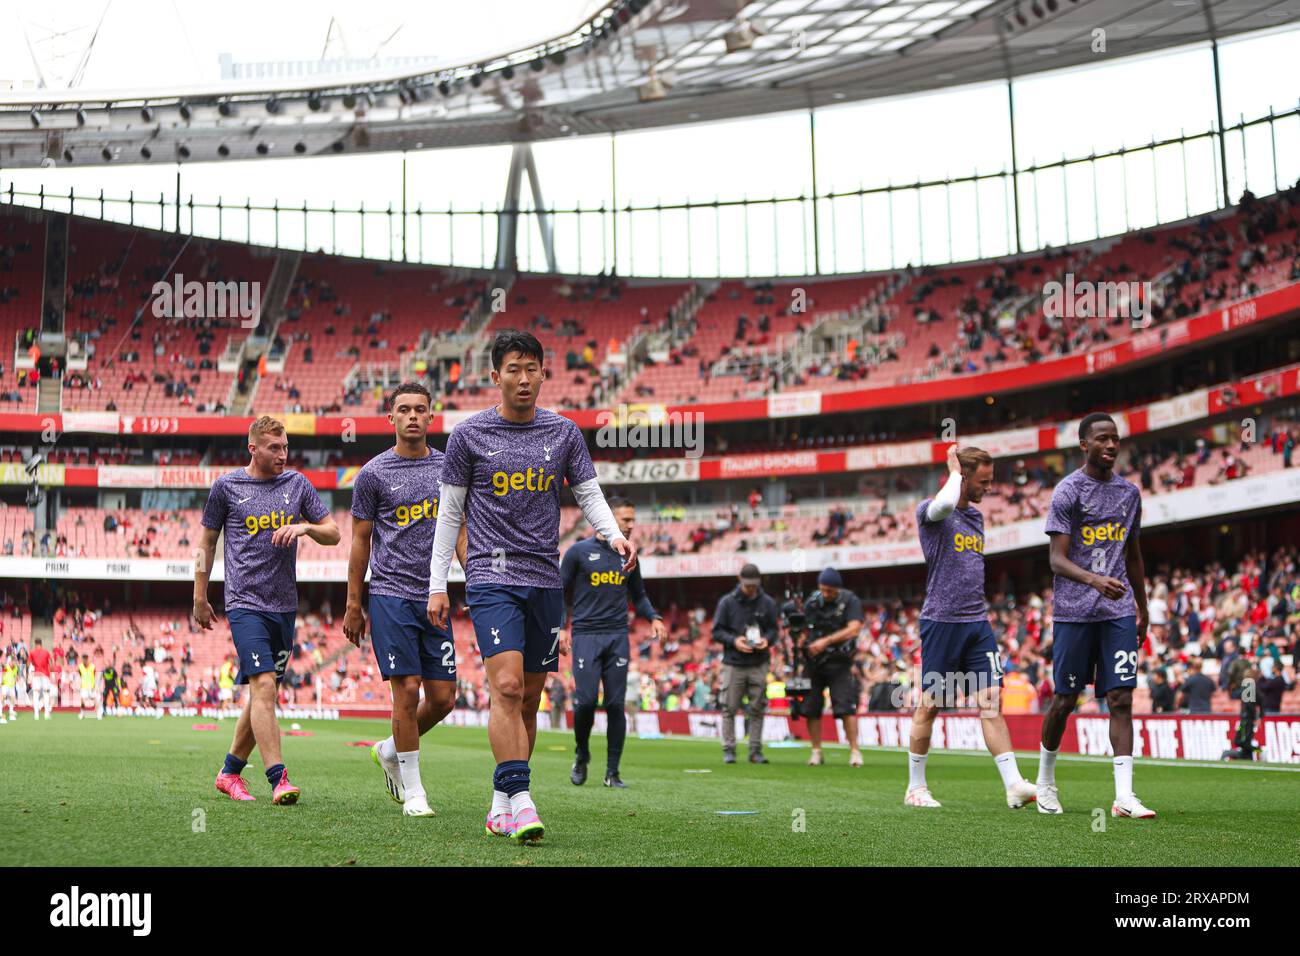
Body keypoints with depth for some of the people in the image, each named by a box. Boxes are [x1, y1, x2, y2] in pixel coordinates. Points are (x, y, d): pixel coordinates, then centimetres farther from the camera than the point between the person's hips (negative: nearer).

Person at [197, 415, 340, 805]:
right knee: (264, 685, -17)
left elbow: (333, 534, 12)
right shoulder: (226, 486, 2)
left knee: (262, 694, 9)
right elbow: (207, 542, 10)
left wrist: (305, 527, -9)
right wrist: (200, 598, 11)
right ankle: (278, 779, -19)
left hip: (285, 606, 4)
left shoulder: (297, 483, 10)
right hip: (245, 603, -4)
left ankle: (230, 771, 25)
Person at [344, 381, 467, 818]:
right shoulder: (373, 473, 1)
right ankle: (413, 792, 4)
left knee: (443, 697, 2)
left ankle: (390, 751, 29)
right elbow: (360, 542, 5)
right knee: (407, 690, -8)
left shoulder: (449, 469, 11)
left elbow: (461, 534, 15)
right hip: (390, 594, -4)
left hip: (434, 597, 4)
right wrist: (353, 607, 4)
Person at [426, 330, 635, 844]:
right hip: (492, 575, -3)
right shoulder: (469, 434, 2)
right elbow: (450, 512, 6)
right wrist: (437, 584, 3)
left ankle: (501, 806, 17)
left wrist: (614, 534, -10)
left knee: (529, 701, 7)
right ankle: (520, 802, -21)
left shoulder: (564, 433, 9)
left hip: (546, 580, 4)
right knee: (508, 687, -19)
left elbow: (589, 494, 11)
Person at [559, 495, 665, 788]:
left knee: (616, 704, 0)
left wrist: (653, 618, 4)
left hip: (618, 637, 3)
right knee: (586, 700, -11)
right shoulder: (579, 552, 0)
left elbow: (638, 595, 22)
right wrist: (560, 627, -7)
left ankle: (613, 772, 7)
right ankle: (581, 755, 16)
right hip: (586, 635, -3)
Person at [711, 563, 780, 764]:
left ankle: (755, 750, 9)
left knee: (757, 709, 3)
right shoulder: (727, 602, 0)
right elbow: (717, 631, 1)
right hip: (733, 664, -2)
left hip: (759, 664, 2)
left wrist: (767, 640, -11)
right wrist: (734, 641, -16)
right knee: (729, 708, -1)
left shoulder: (767, 603, 7)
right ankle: (729, 750, 5)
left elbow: (773, 629, 12)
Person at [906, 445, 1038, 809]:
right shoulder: (930, 511, -6)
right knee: (929, 707, 1)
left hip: (977, 622, 6)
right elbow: (945, 503, -32)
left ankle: (1014, 785, -9)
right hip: (941, 620, -6)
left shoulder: (977, 517, 17)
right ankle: (915, 787, 13)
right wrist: (954, 470, -14)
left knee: (991, 701, -3)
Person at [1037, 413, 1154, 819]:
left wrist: (1143, 609, 24)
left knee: (1121, 699, -6)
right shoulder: (1068, 491, -5)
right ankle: (1045, 781, 26)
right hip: (1074, 610, -4)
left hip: (1119, 611, 4)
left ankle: (1124, 796, -10)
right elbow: (1057, 559, -13)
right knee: (1065, 699, 4)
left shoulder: (1129, 492, 13)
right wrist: (1095, 580, -30)